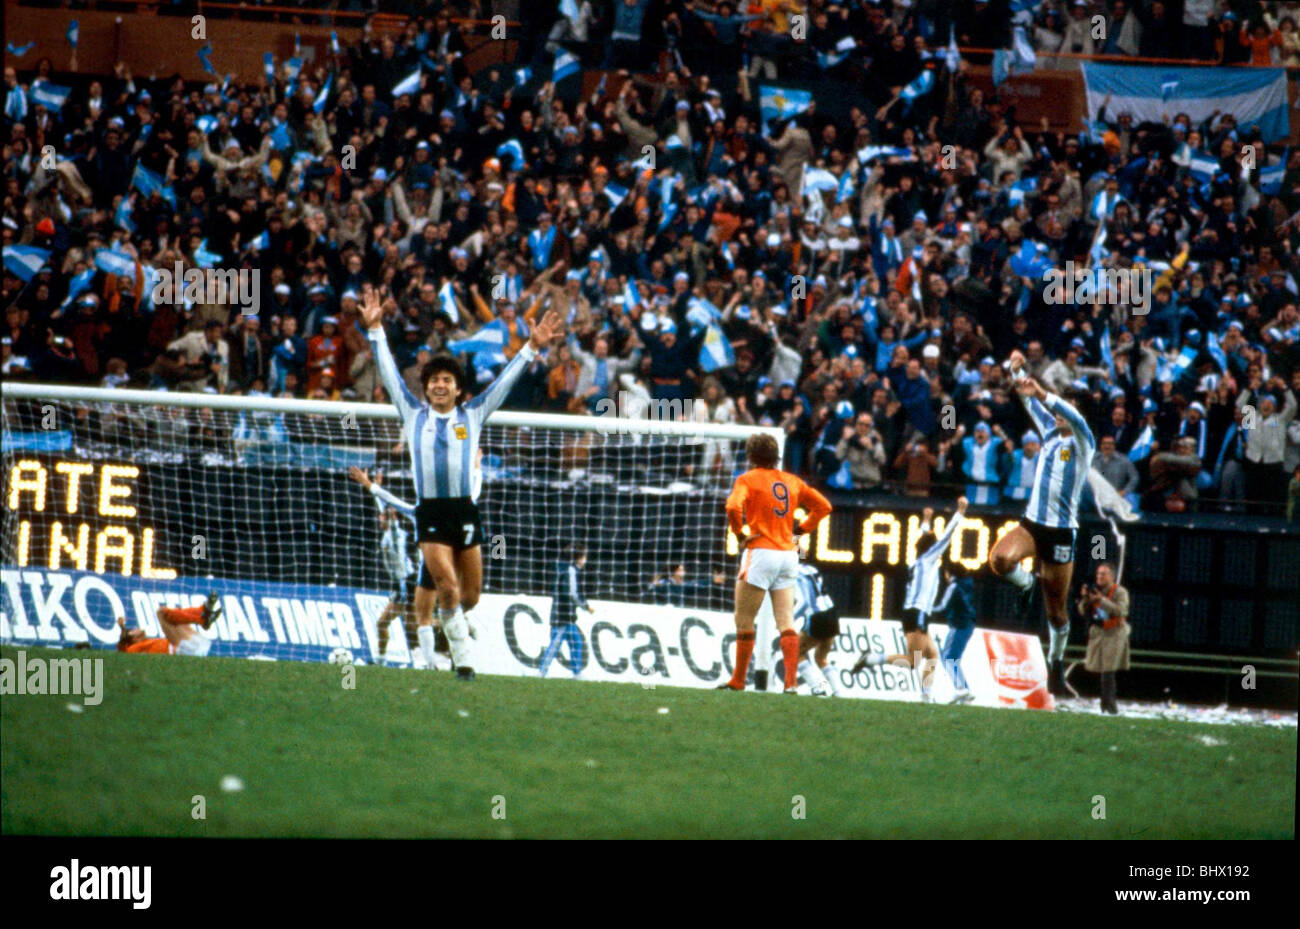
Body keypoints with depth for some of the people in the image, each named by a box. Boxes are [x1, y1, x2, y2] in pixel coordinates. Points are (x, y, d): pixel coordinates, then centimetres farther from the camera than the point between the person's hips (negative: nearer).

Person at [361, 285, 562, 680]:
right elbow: (389, 373, 13)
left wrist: (531, 348, 10)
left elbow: (504, 381, 15)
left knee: (470, 596, 5)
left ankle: (449, 620, 36)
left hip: (465, 510, 2)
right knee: (447, 586, -15)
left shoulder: (472, 416, 13)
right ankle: (463, 657, -7)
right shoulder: (413, 414, 12)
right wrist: (375, 330, 11)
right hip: (430, 512, -2)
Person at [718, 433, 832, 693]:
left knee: (744, 620, 6)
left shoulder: (747, 479, -2)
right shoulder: (792, 481, 13)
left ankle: (738, 680, 9)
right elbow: (823, 506, 15)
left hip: (759, 553, -5)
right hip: (788, 553, 5)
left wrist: (741, 533, -6)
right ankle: (791, 681, -13)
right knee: (786, 622, 0)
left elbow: (734, 507, -20)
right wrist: (800, 529, 15)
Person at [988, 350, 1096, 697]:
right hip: (1032, 522, 4)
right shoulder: (1050, 433, 13)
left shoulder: (1082, 444, -4)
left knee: (1056, 607, 2)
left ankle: (1056, 661, 23)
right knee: (1001, 558, -27)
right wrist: (1017, 371, 1)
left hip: (1062, 531, -4)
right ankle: (1025, 584, 6)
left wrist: (1043, 394, -35)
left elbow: (1077, 419, -24)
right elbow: (1030, 402, 15)